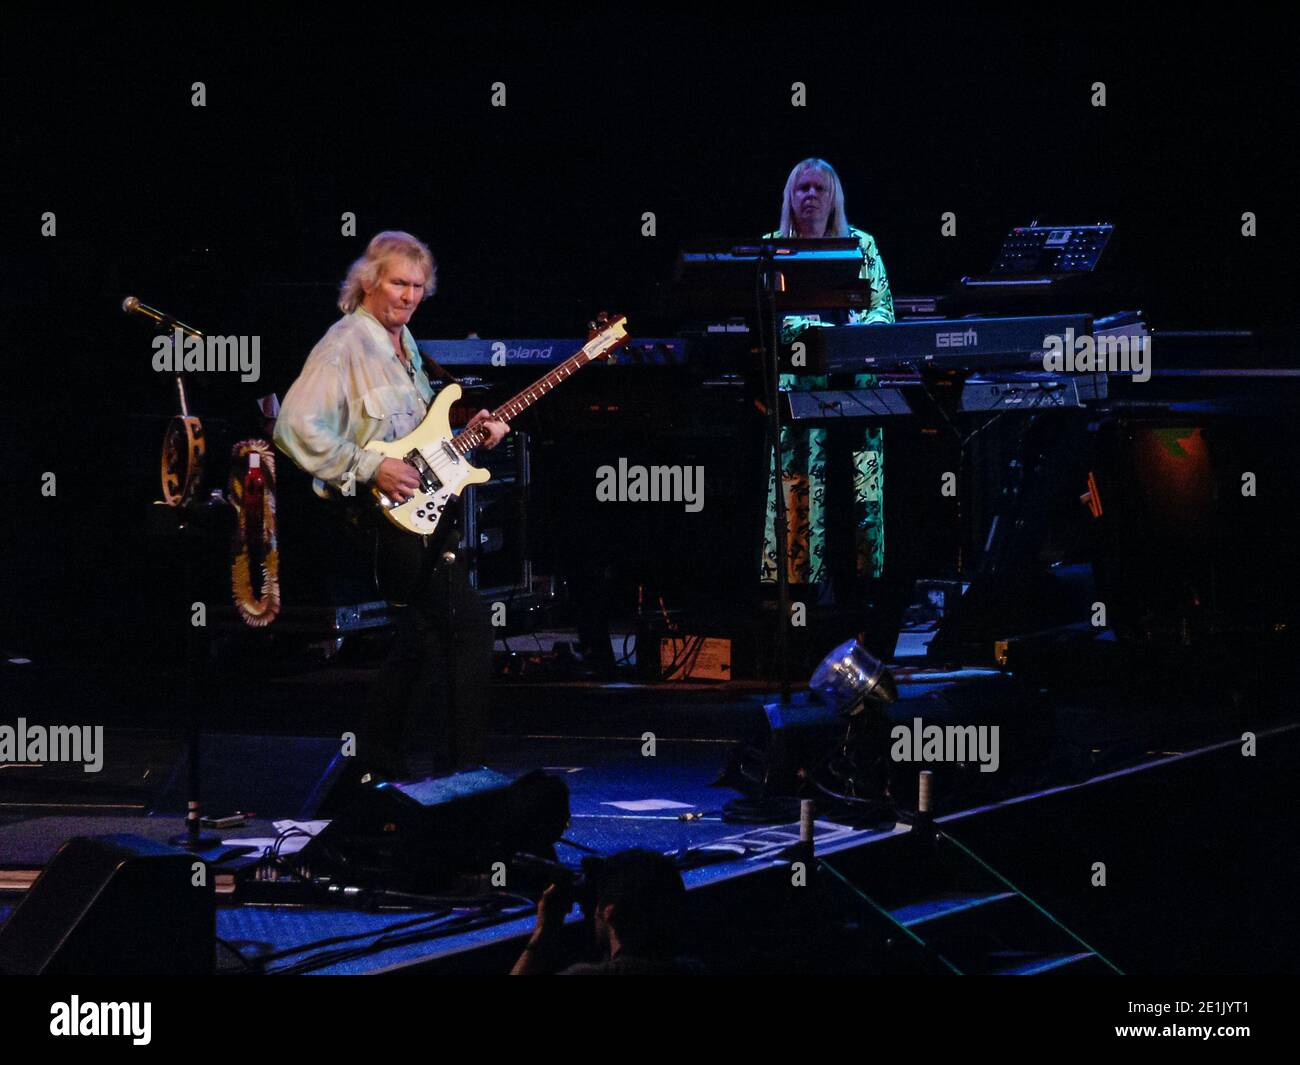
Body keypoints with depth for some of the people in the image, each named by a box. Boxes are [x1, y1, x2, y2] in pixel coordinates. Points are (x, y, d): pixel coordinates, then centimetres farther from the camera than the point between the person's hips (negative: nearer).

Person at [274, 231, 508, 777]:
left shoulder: (404, 344, 16)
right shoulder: (345, 345, -12)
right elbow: (296, 426, -23)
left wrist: (466, 433, 8)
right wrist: (371, 468, -24)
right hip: (382, 513, -10)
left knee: (426, 630, 13)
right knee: (467, 625, -14)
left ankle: (380, 757, 23)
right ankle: (460, 768, -8)